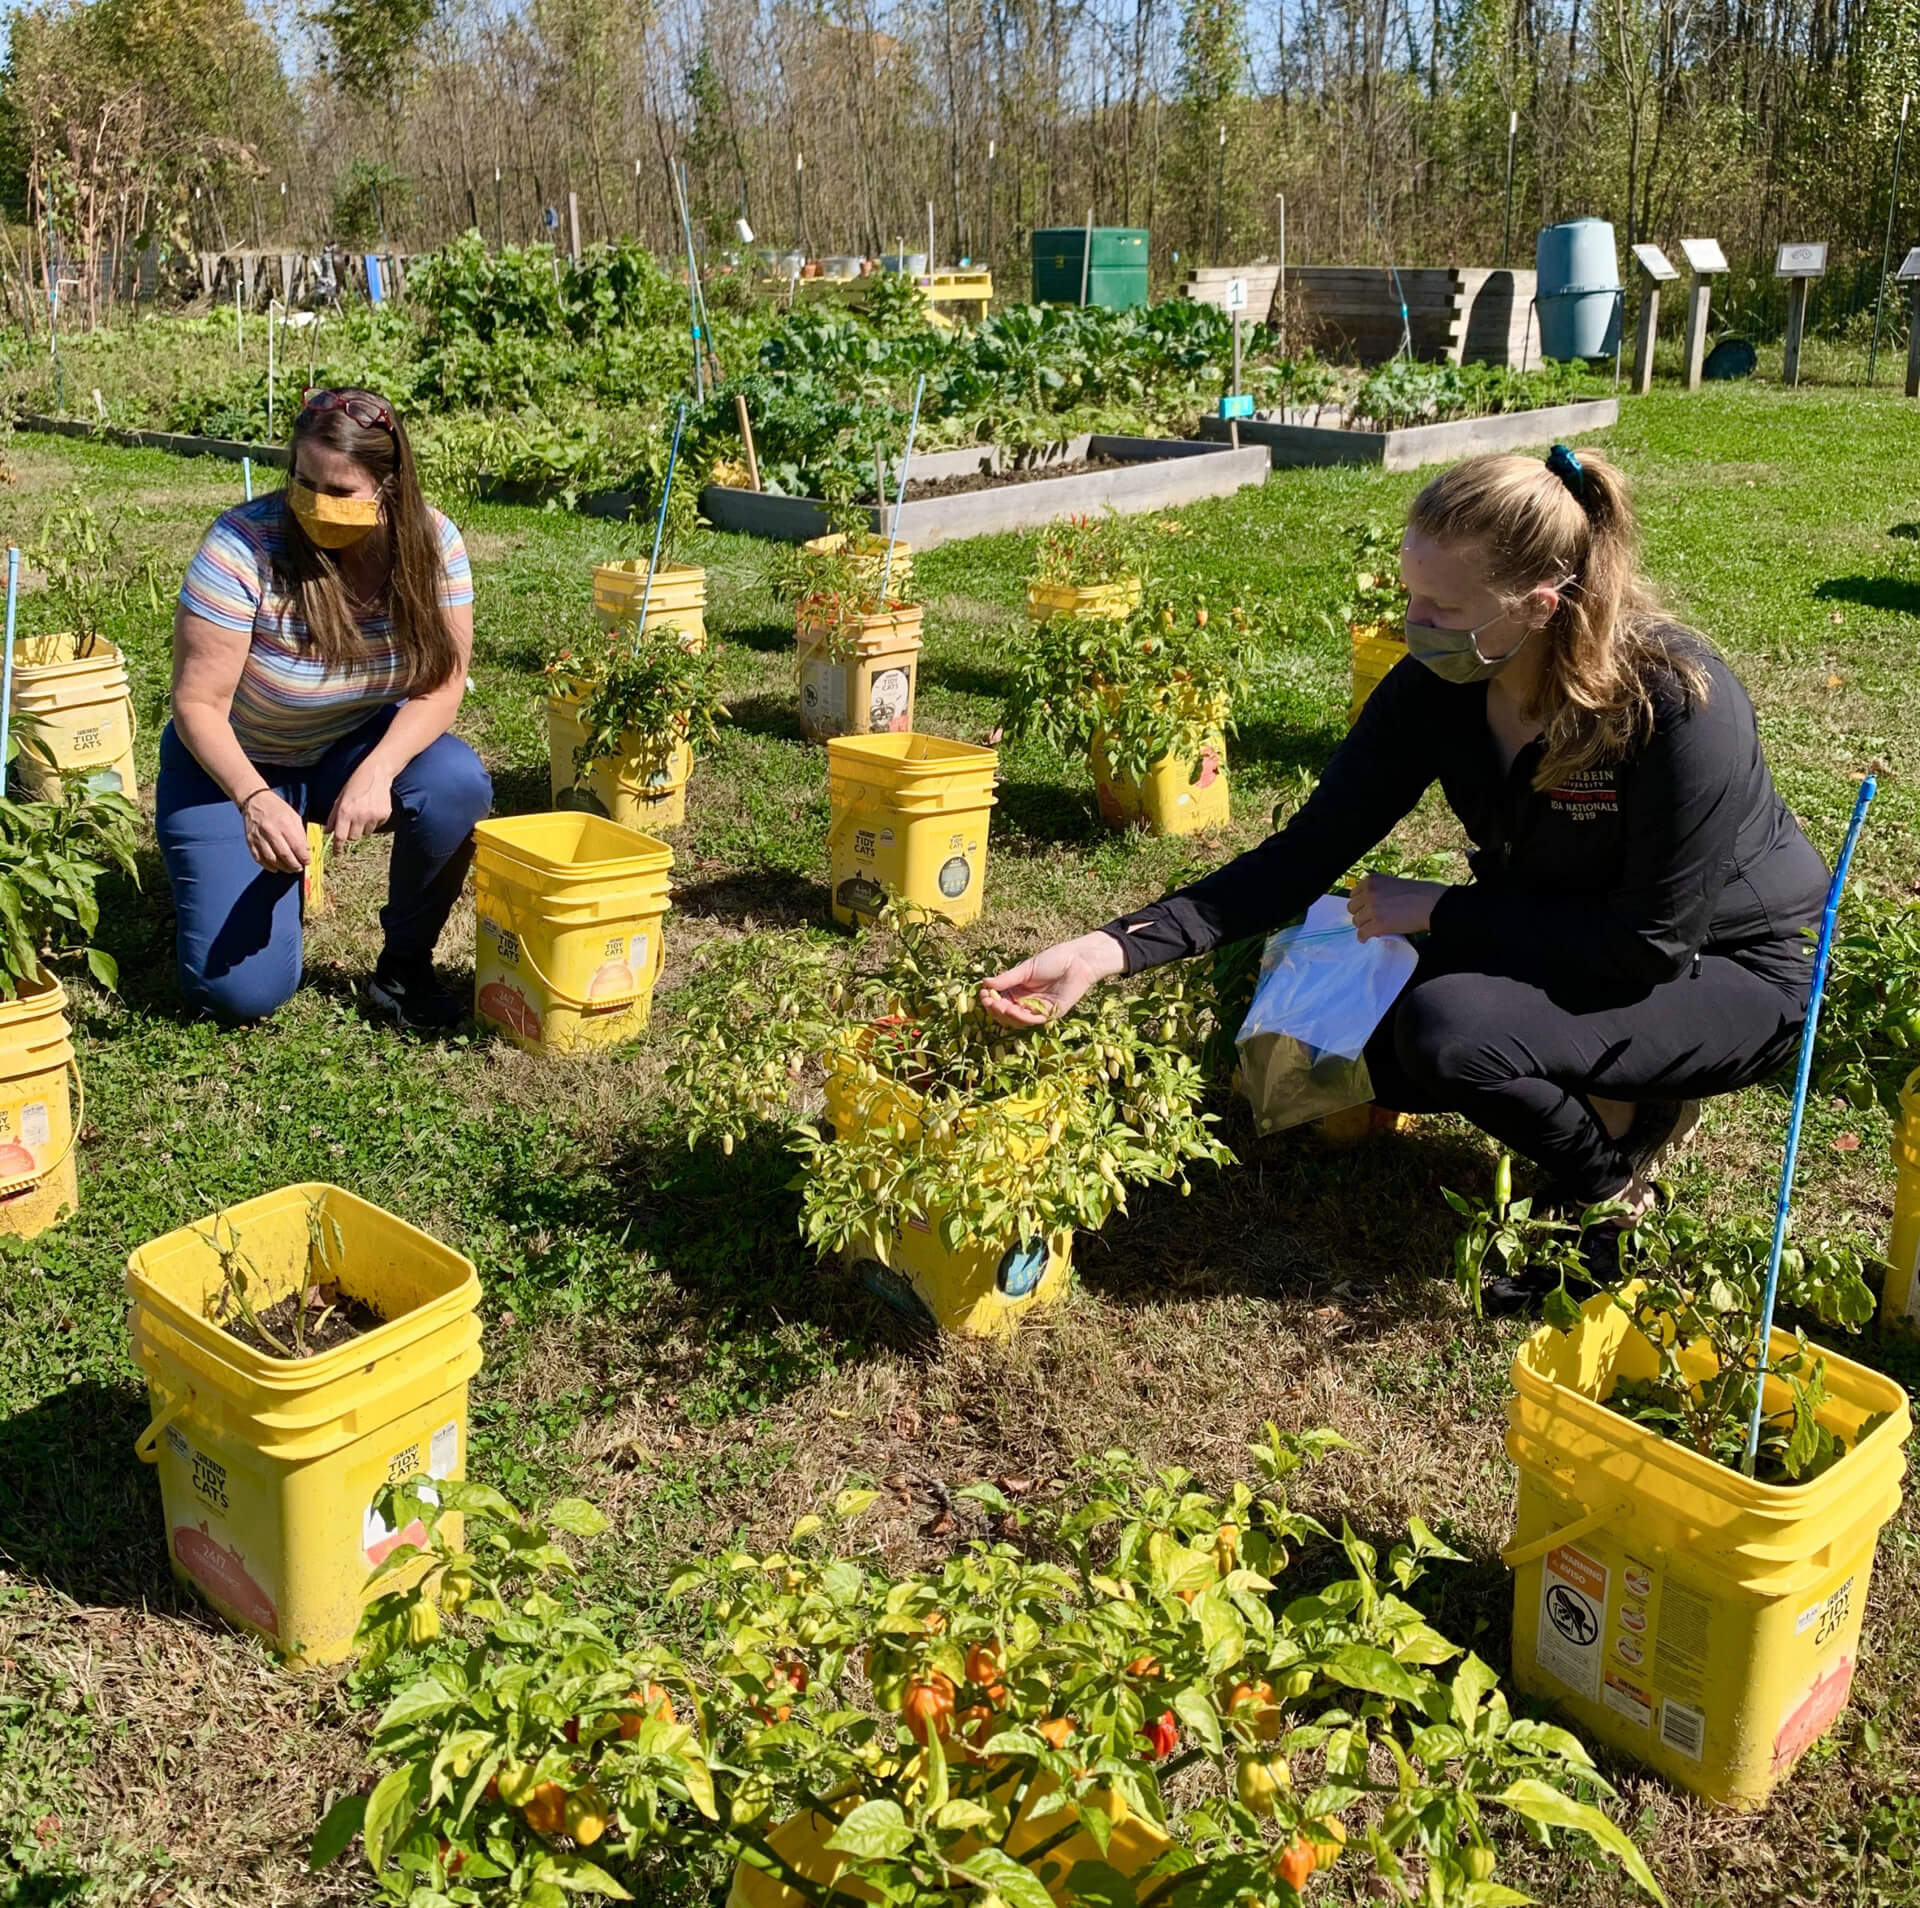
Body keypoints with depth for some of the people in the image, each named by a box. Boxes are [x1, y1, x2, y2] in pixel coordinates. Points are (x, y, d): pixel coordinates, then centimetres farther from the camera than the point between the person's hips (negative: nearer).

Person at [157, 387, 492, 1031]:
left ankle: (403, 967, -8)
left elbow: (443, 681, -16)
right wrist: (254, 799, -41)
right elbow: (198, 704, -23)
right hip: (234, 764, -3)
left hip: (362, 746, 3)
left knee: (458, 783, -31)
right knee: (243, 990, -15)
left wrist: (376, 772, -34)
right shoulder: (243, 547, -26)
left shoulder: (431, 543, -17)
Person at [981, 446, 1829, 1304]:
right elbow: (1307, 854, -16)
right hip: (1566, 948, 7)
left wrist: (1440, 911, -24)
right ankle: (1616, 1097, 11)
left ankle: (1610, 1187, 0)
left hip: (1726, 969, -6)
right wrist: (1112, 949, -26)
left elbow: (1654, 942, -27)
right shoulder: (1437, 687, -16)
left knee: (1445, 1030, -28)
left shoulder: (1679, 705, -33)